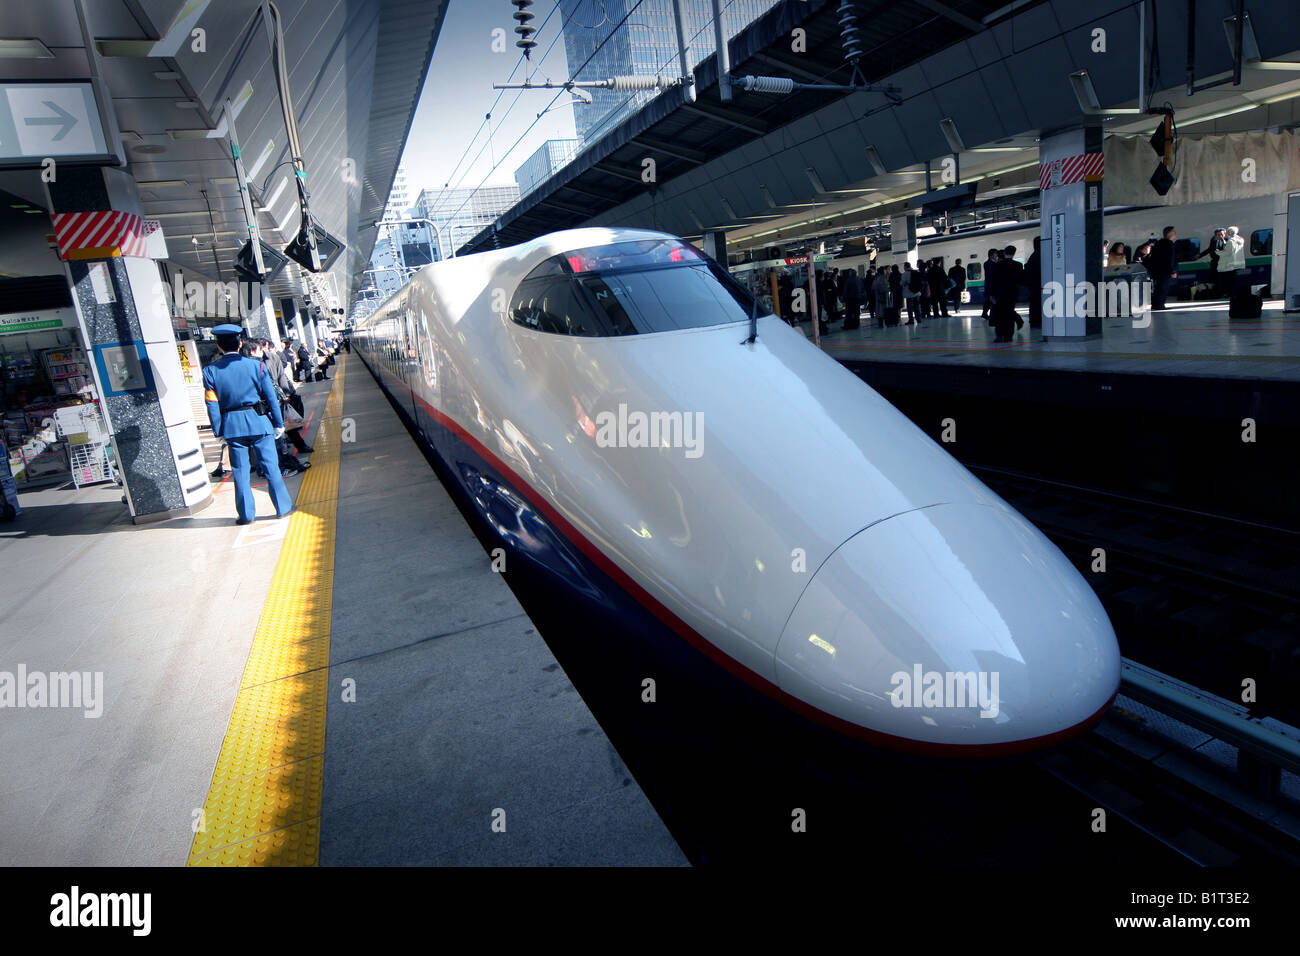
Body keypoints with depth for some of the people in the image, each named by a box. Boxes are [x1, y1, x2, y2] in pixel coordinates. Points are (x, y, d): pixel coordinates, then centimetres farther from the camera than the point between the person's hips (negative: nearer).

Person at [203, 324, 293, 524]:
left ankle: (246, 514, 13)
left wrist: (218, 431, 5)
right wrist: (278, 423, 5)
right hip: (258, 422, -1)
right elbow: (270, 397, -2)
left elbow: (212, 404, -2)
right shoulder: (255, 365, -5)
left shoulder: (211, 371, -2)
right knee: (270, 466, 6)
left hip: (232, 426, 1)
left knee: (240, 470, 8)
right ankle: (283, 507, 12)